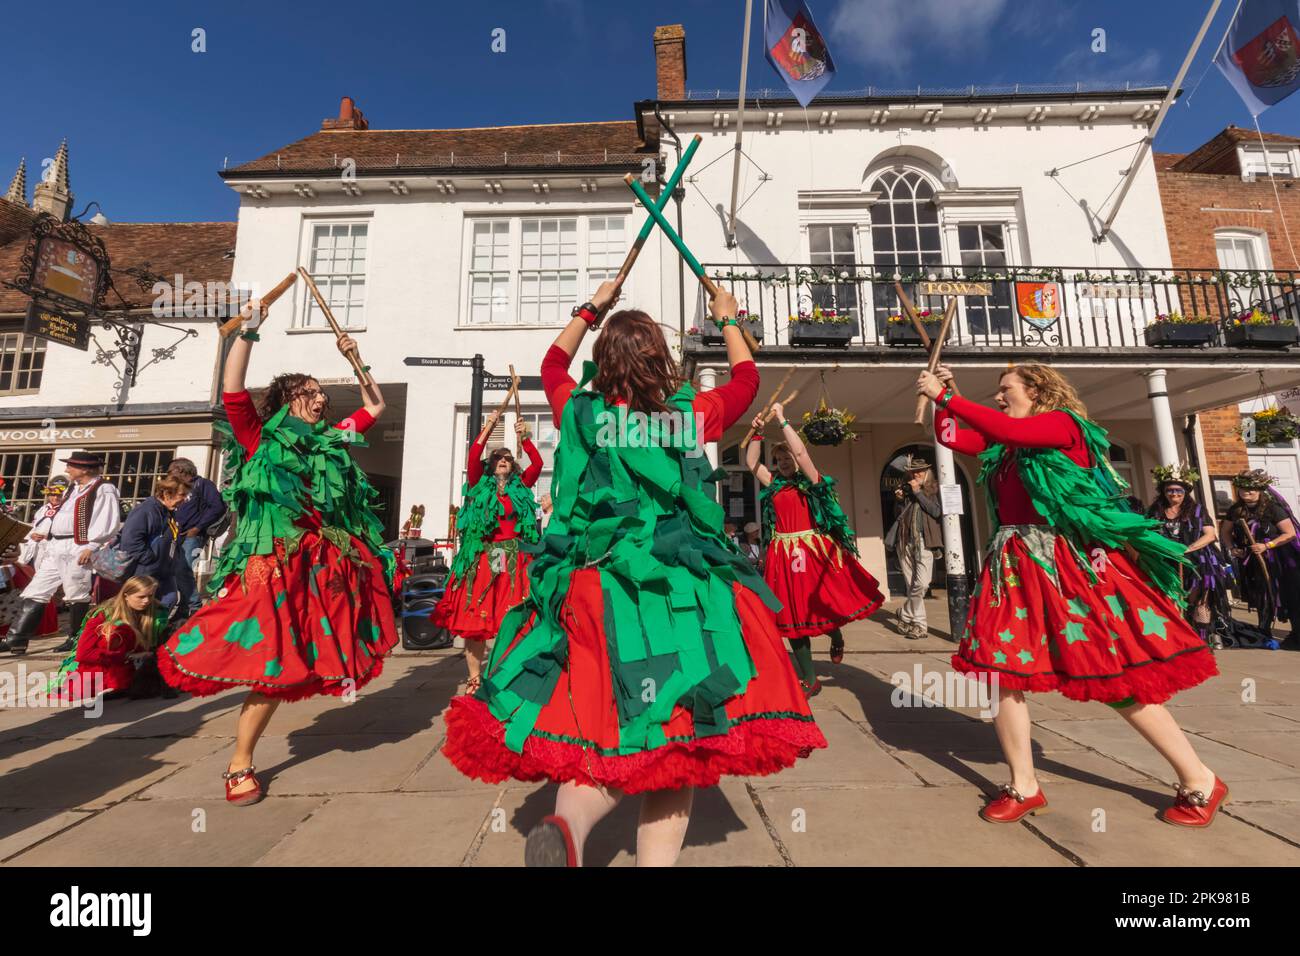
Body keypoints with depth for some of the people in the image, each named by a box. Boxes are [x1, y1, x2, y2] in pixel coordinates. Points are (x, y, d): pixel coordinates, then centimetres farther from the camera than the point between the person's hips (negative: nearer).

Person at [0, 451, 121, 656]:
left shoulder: (104, 489, -10)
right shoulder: (73, 487, 20)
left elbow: (108, 523, -17)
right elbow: (61, 516, 24)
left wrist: (91, 547, -22)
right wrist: (50, 541, 17)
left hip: (78, 548, -9)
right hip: (56, 546, 9)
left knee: (77, 596, -2)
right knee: (35, 592, 8)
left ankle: (75, 639, 10)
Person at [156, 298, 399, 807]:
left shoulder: (332, 439, 17)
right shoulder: (261, 437, 7)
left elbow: (374, 407, 25)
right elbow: (232, 390, -7)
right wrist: (248, 331, -7)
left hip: (330, 560, 5)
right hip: (279, 560, -4)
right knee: (273, 658, -3)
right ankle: (240, 762, 11)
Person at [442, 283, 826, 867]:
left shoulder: (579, 413, 4)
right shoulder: (692, 416, 1)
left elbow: (552, 365, 28)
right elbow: (747, 379, 23)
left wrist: (591, 307, 38)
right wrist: (728, 321, 38)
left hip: (593, 595, 2)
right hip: (682, 596, -1)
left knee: (605, 731, 8)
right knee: (673, 736, 9)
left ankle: (568, 822, -18)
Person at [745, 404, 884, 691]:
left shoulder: (811, 481, 2)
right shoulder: (773, 485, 13)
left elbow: (801, 452, -12)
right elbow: (751, 463, 10)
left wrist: (782, 420, -10)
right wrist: (757, 433, 3)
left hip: (814, 551, -3)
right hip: (784, 556, 3)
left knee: (827, 603, -4)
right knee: (793, 615, 4)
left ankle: (836, 634, 36)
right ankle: (810, 680, 16)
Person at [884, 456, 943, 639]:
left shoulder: (933, 490, 5)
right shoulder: (906, 490, 15)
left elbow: (936, 511, -10)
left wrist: (918, 492, -9)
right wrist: (899, 500, 3)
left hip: (923, 541, -3)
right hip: (904, 541, 4)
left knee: (922, 583, -15)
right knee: (911, 585, 5)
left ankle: (906, 615, 3)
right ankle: (919, 624, 14)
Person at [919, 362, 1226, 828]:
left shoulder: (1063, 423, -4)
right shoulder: (1001, 446, 16)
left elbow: (1008, 429, -21)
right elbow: (951, 438, 13)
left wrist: (946, 395, -18)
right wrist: (944, 396, 5)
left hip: (1073, 561, -6)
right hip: (1017, 566, 6)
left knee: (1116, 676, 1)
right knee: (1000, 666, -1)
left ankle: (1199, 781, 25)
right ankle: (1023, 786, 11)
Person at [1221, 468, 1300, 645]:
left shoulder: (1273, 508, -12)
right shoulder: (1236, 510, 1)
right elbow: (1225, 531, 13)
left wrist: (1267, 546, -22)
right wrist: (1232, 548, -2)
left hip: (1278, 561, -4)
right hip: (1253, 562, 4)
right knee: (1261, 597, 13)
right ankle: (1264, 632, 23)